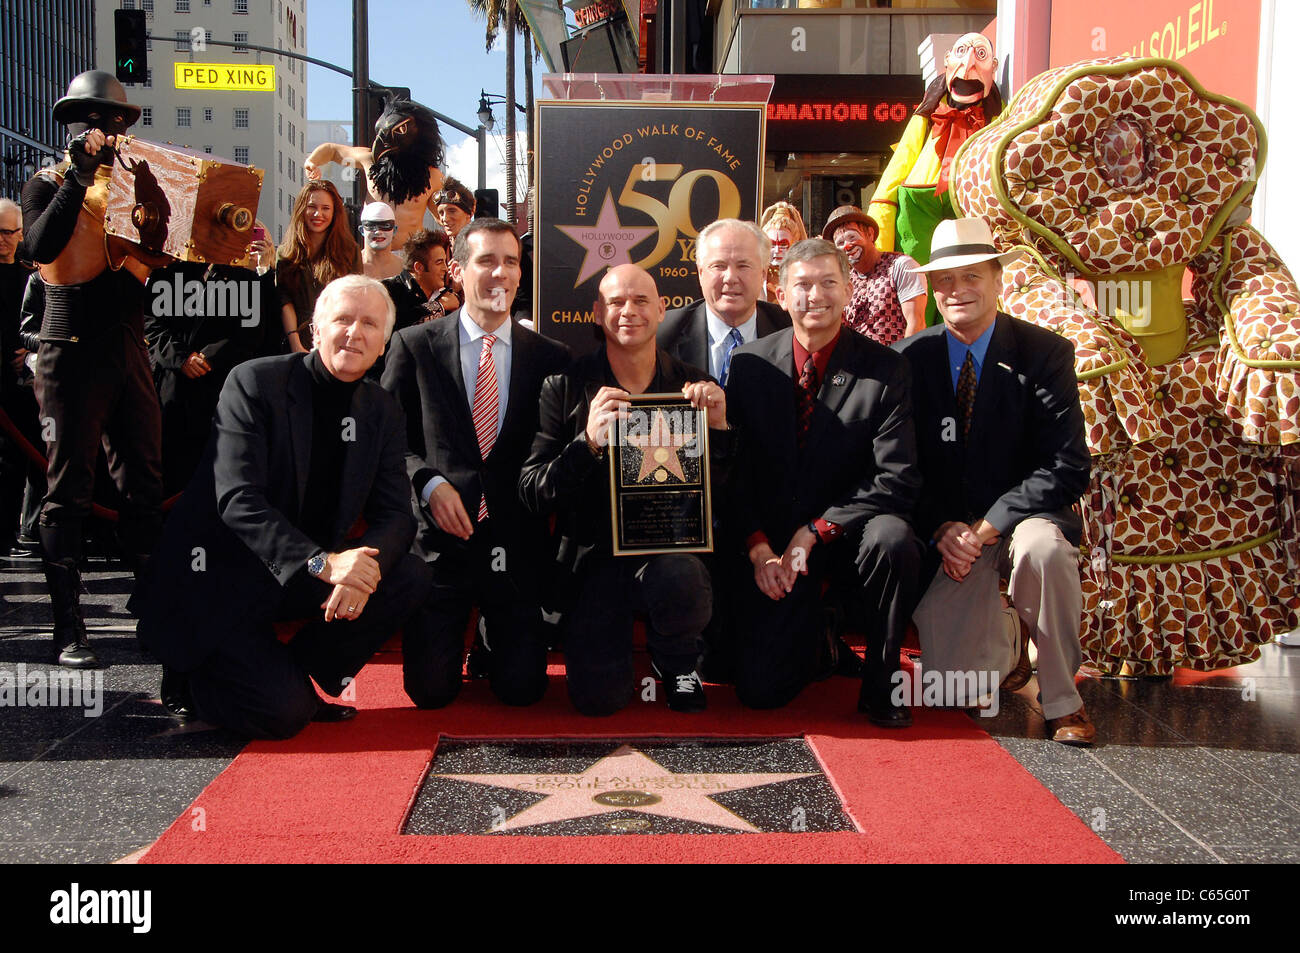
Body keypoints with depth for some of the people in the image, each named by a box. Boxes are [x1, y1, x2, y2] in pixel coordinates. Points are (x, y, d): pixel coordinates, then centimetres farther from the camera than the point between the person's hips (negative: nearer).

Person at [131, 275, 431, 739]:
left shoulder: (382, 411, 3)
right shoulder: (253, 382, -13)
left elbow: (395, 514, -4)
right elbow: (238, 501, -23)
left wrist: (362, 569, -27)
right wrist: (320, 562, -35)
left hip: (309, 576, 6)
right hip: (221, 578, -6)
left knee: (410, 578, -17)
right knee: (283, 714, -20)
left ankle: (294, 675, 1)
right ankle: (192, 678, 12)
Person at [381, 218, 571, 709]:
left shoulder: (550, 357, 5)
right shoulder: (414, 346, 3)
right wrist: (429, 484, -12)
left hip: (516, 545, 1)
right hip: (438, 539, -1)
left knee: (523, 688, 0)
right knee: (430, 690, -2)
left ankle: (494, 633, 34)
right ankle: (455, 637, 33)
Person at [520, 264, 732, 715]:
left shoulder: (695, 387, 3)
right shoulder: (565, 387, -1)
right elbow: (531, 494, -7)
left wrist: (718, 427, -14)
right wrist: (588, 442, -23)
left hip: (671, 546, 1)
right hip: (594, 555, 0)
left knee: (680, 581, -36)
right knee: (597, 695, -17)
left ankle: (678, 662, 2)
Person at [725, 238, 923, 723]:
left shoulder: (886, 370, -7)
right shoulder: (750, 364, -1)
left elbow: (898, 480, -14)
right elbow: (735, 468, 2)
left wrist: (814, 532, -20)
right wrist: (758, 547, -11)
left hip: (848, 533, -1)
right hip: (776, 543, 1)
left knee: (893, 539, -36)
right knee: (760, 689, -11)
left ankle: (881, 684, -10)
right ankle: (816, 640, 26)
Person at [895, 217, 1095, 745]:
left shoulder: (1045, 353, -5)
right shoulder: (909, 359, 1)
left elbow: (1068, 466, -12)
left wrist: (989, 526, -22)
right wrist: (940, 528, -15)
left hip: (1022, 517, -1)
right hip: (947, 535, 2)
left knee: (1042, 547, -38)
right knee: (950, 675, -15)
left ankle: (1062, 700, -13)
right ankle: (1003, 653, 25)